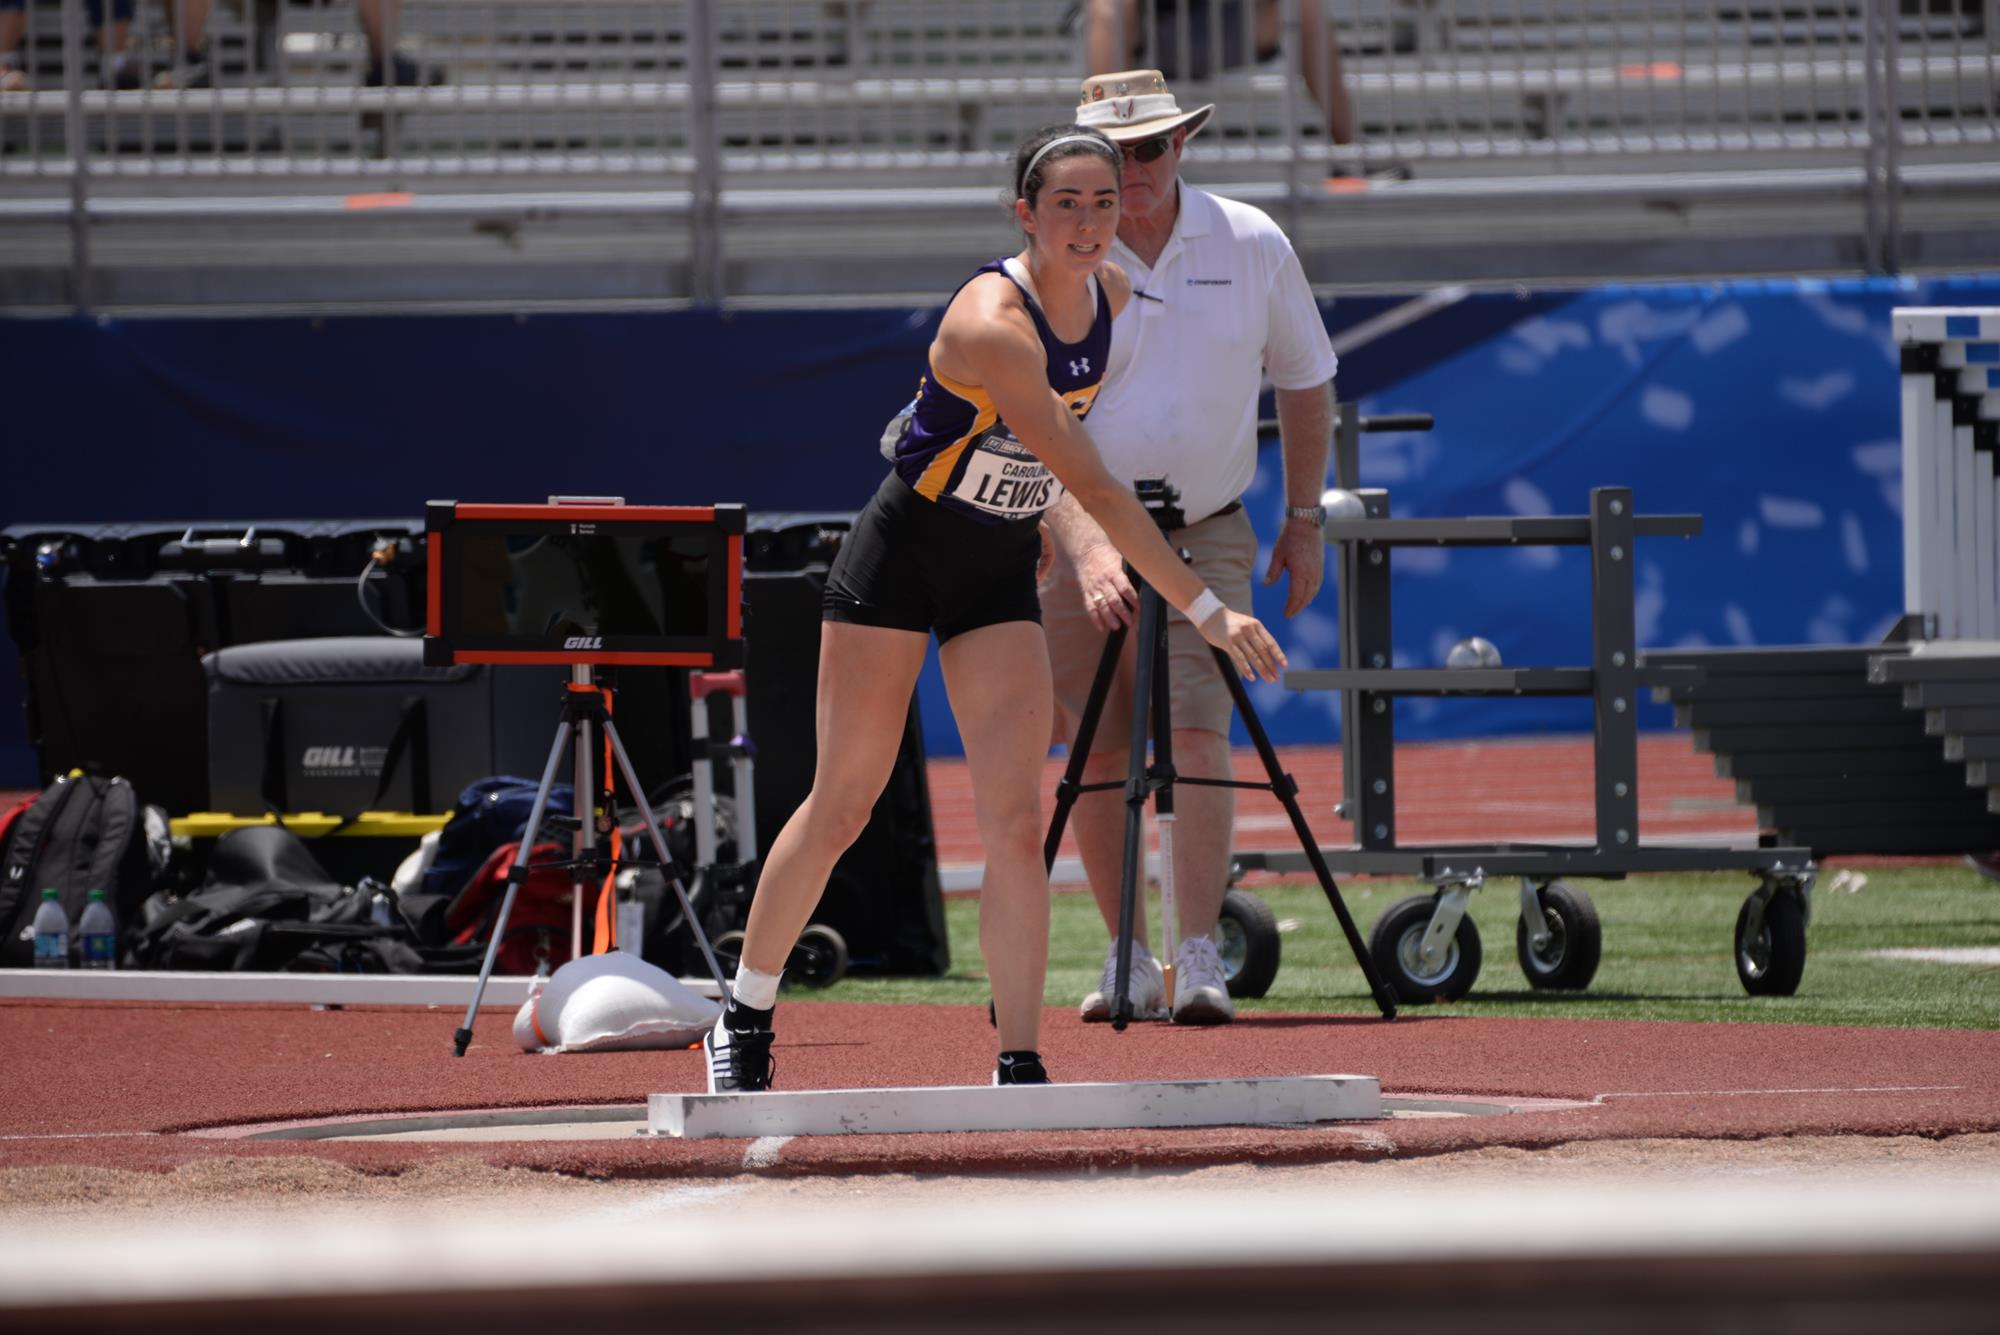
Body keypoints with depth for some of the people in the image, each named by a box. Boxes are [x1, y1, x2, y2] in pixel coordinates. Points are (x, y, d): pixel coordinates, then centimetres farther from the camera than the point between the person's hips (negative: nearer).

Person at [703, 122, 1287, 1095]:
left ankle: (1020, 1067, -6)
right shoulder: (993, 321, -30)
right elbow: (1090, 484, -34)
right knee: (841, 808, 5)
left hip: (1003, 575, 6)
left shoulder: (1112, 294, -5)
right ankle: (744, 1019, 23)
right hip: (902, 553, -5)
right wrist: (1205, 611, -35)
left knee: (1015, 823, -7)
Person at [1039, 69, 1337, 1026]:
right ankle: (1127, 958, 16)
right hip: (1078, 535, 0)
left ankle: (1199, 962, -17)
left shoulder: (1252, 247, -3)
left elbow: (1305, 382, 12)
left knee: (1195, 732, -14)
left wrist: (1304, 521, 9)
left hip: (1207, 535, 0)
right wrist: (1088, 550, -33)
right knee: (1099, 753, 3)